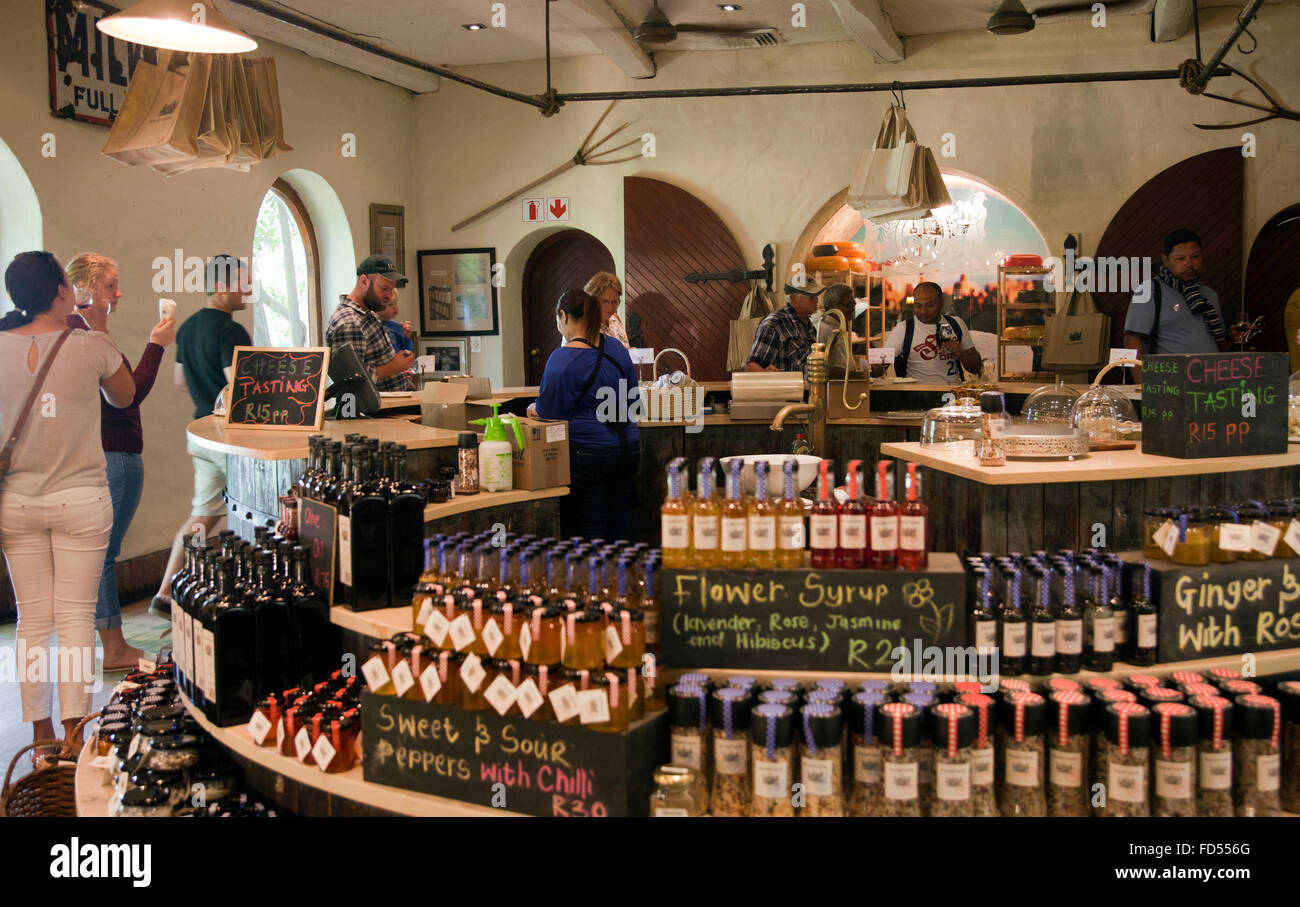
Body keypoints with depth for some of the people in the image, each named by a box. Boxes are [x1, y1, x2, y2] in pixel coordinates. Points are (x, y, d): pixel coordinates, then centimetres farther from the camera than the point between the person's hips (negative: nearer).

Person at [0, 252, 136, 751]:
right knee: (76, 618, 2)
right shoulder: (92, 346, -9)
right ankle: (73, 735, 5)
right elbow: (125, 396, 9)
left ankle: (41, 733, 18)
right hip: (80, 499, -3)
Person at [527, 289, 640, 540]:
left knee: (588, 531, 0)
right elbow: (633, 401, 15)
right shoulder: (617, 349, 8)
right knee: (617, 527, 13)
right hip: (627, 449, 7)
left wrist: (535, 409, 13)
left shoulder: (563, 359, -13)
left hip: (587, 451, -7)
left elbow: (549, 411, -8)